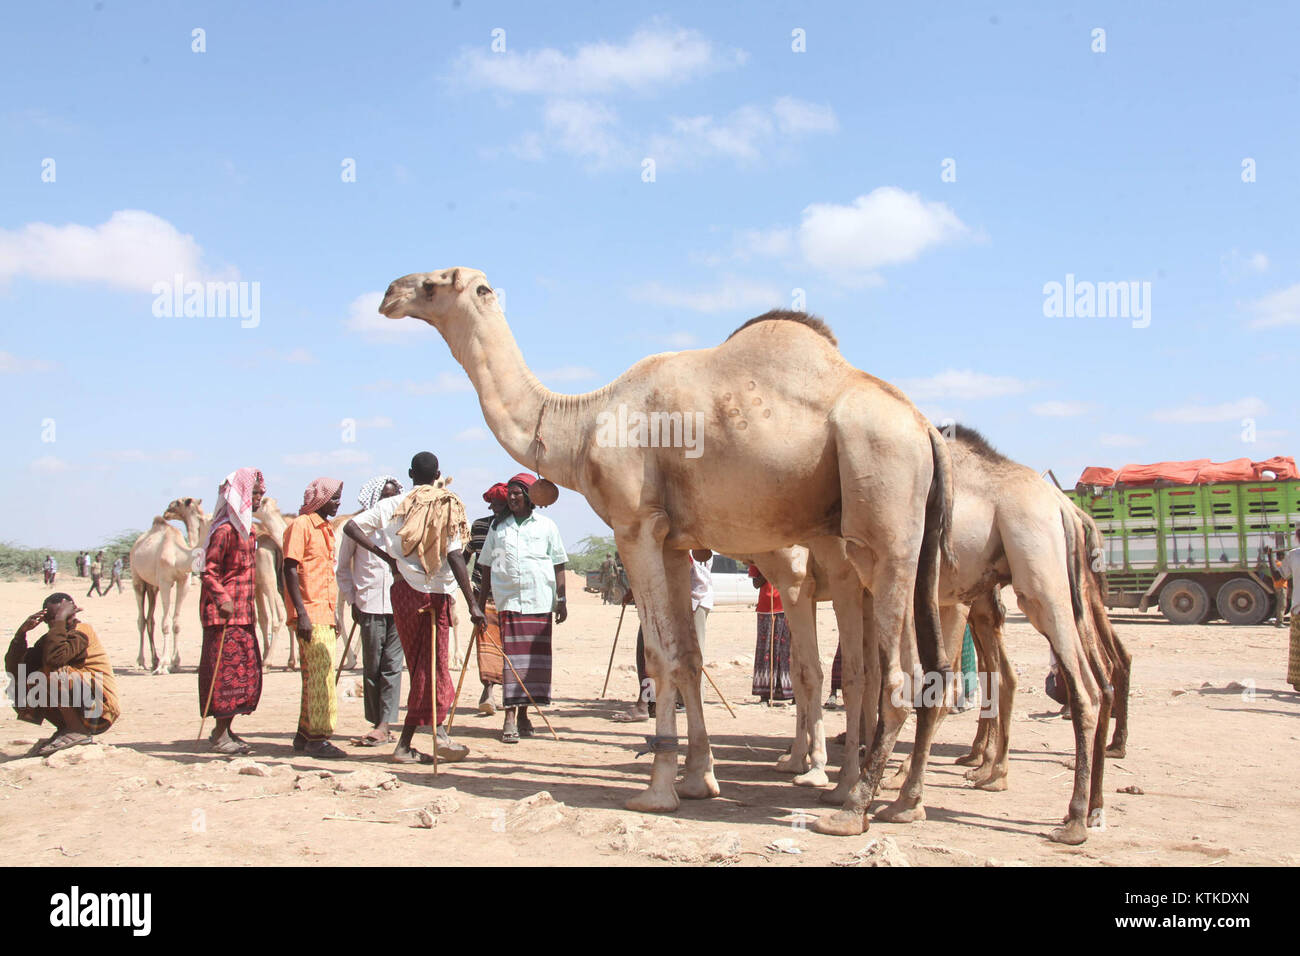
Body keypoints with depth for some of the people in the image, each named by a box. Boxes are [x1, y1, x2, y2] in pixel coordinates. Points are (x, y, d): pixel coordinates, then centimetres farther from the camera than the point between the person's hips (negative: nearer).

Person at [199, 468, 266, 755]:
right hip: (225, 613, -9)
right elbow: (209, 571, -15)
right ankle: (220, 735, -3)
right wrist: (222, 599, -25)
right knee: (229, 668, -9)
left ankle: (225, 730, 16)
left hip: (243, 613, 9)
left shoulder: (247, 529, 17)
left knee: (247, 669, 9)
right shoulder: (225, 529, -12)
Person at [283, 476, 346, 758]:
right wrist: (302, 613, -21)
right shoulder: (301, 525, -7)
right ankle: (317, 737, -9)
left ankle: (305, 734, 16)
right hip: (309, 614, -9)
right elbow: (290, 569, -14)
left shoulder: (325, 529, 20)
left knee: (315, 675, 10)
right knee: (321, 673, -12)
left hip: (324, 614, 9)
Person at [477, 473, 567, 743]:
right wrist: (482, 601, 11)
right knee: (513, 656, -8)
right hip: (508, 599, 0)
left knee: (535, 656, 4)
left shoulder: (546, 526, 10)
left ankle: (523, 713, 16)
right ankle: (511, 718, -9)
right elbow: (488, 566, 16)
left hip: (539, 600, 0)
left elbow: (558, 565, 10)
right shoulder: (498, 527, 13)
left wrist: (562, 599, 3)